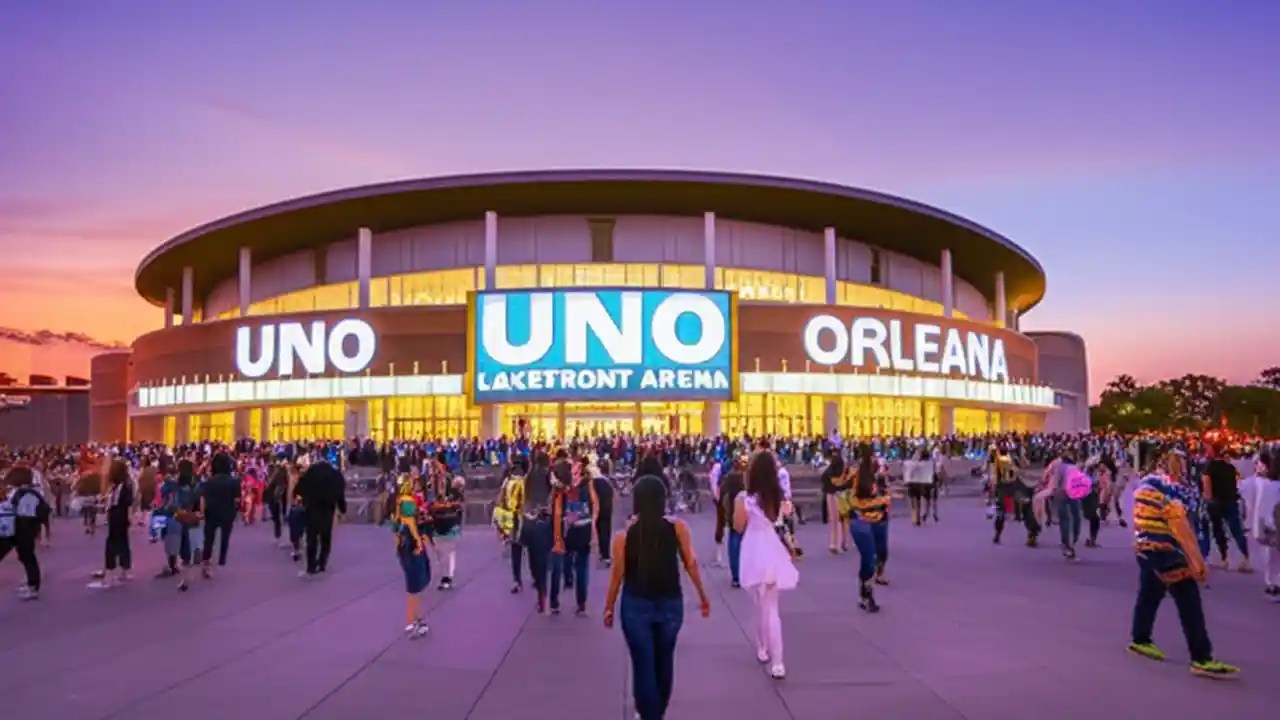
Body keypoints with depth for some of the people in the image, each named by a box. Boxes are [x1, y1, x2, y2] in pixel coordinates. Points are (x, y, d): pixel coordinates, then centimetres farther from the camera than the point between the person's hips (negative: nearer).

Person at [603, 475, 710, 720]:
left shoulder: (624, 534, -10)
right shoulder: (677, 527, -8)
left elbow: (618, 574, -5)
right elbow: (691, 563, -4)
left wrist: (608, 608, 7)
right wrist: (703, 596, 8)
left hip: (636, 605, -2)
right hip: (670, 603, 2)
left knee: (643, 665, 8)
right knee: (664, 663, 22)